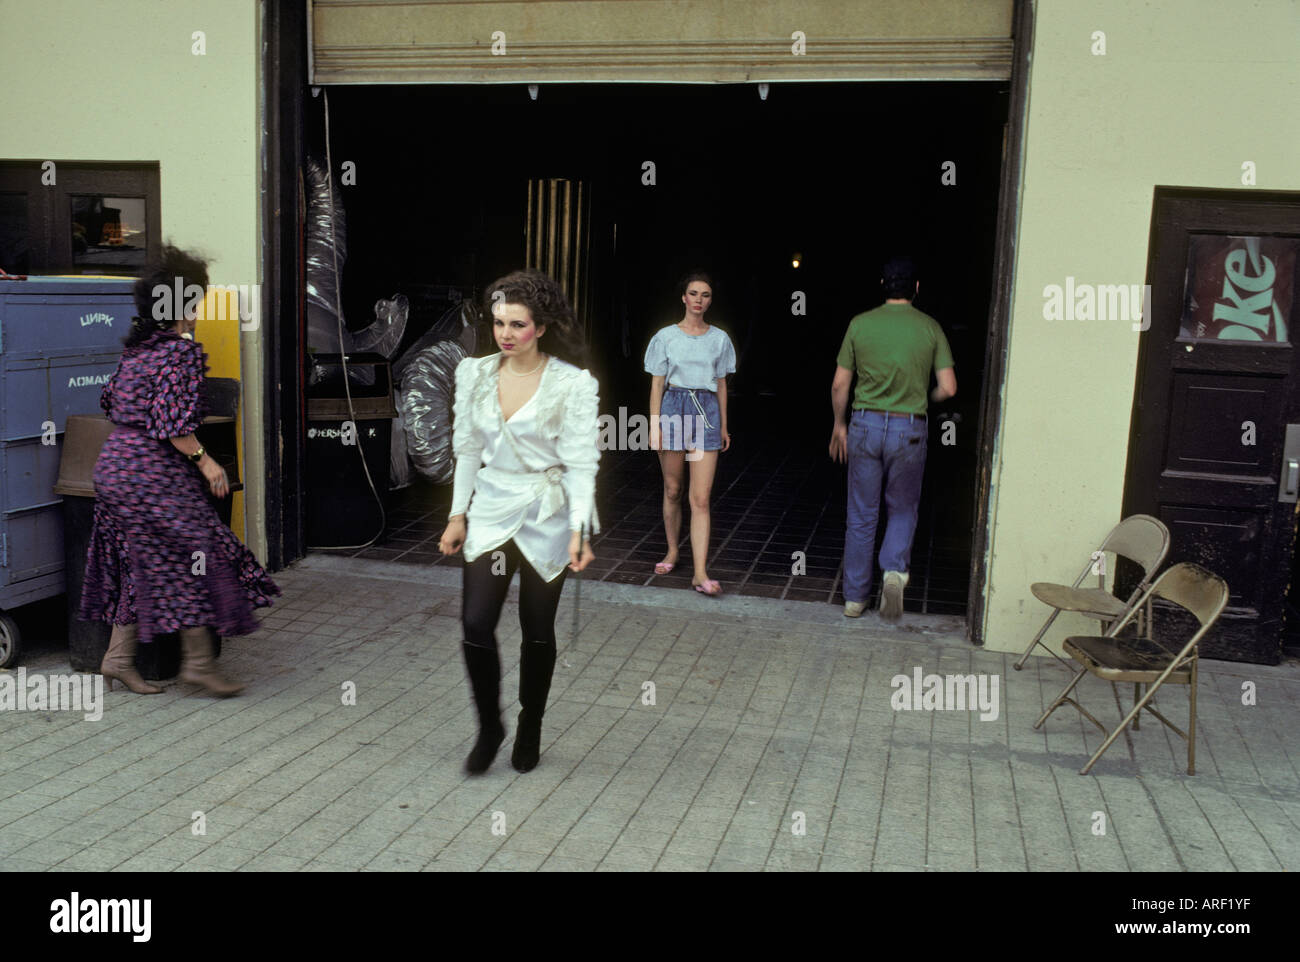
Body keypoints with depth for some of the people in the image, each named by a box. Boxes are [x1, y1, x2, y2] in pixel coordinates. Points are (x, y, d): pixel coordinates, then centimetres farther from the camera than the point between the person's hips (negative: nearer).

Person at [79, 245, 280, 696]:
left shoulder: (136, 348, 13)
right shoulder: (182, 350, -14)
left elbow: (109, 399, 22)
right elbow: (173, 422, -20)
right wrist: (204, 460, -14)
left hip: (115, 464, 9)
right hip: (151, 472, -9)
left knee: (140, 564, 14)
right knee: (194, 555, -2)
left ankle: (118, 658, 17)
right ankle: (199, 661, 2)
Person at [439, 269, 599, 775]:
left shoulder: (573, 383, -10)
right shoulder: (475, 373, 2)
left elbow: (580, 463, -11)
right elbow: (467, 449, 10)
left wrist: (578, 531, -18)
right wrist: (458, 515, 9)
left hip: (547, 516, -3)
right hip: (491, 511, 3)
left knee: (538, 630, 7)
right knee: (475, 625, -6)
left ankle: (530, 729, 29)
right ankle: (489, 727, 16)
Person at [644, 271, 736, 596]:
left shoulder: (719, 338, 8)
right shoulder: (666, 337, 2)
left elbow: (721, 385, 13)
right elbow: (657, 384, 2)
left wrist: (724, 426, 13)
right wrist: (654, 425, -5)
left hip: (707, 412, 1)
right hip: (673, 408, 0)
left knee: (701, 498, -6)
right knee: (672, 490, 10)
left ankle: (700, 573, -9)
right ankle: (672, 552, 31)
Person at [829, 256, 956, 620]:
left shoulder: (860, 324, -1)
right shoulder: (930, 328, -1)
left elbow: (839, 384, 1)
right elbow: (948, 388, -4)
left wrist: (839, 424, 15)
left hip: (866, 425, 1)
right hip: (909, 429, -1)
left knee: (861, 516, 9)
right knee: (902, 510, 16)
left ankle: (854, 597, 16)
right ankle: (895, 570, -9)